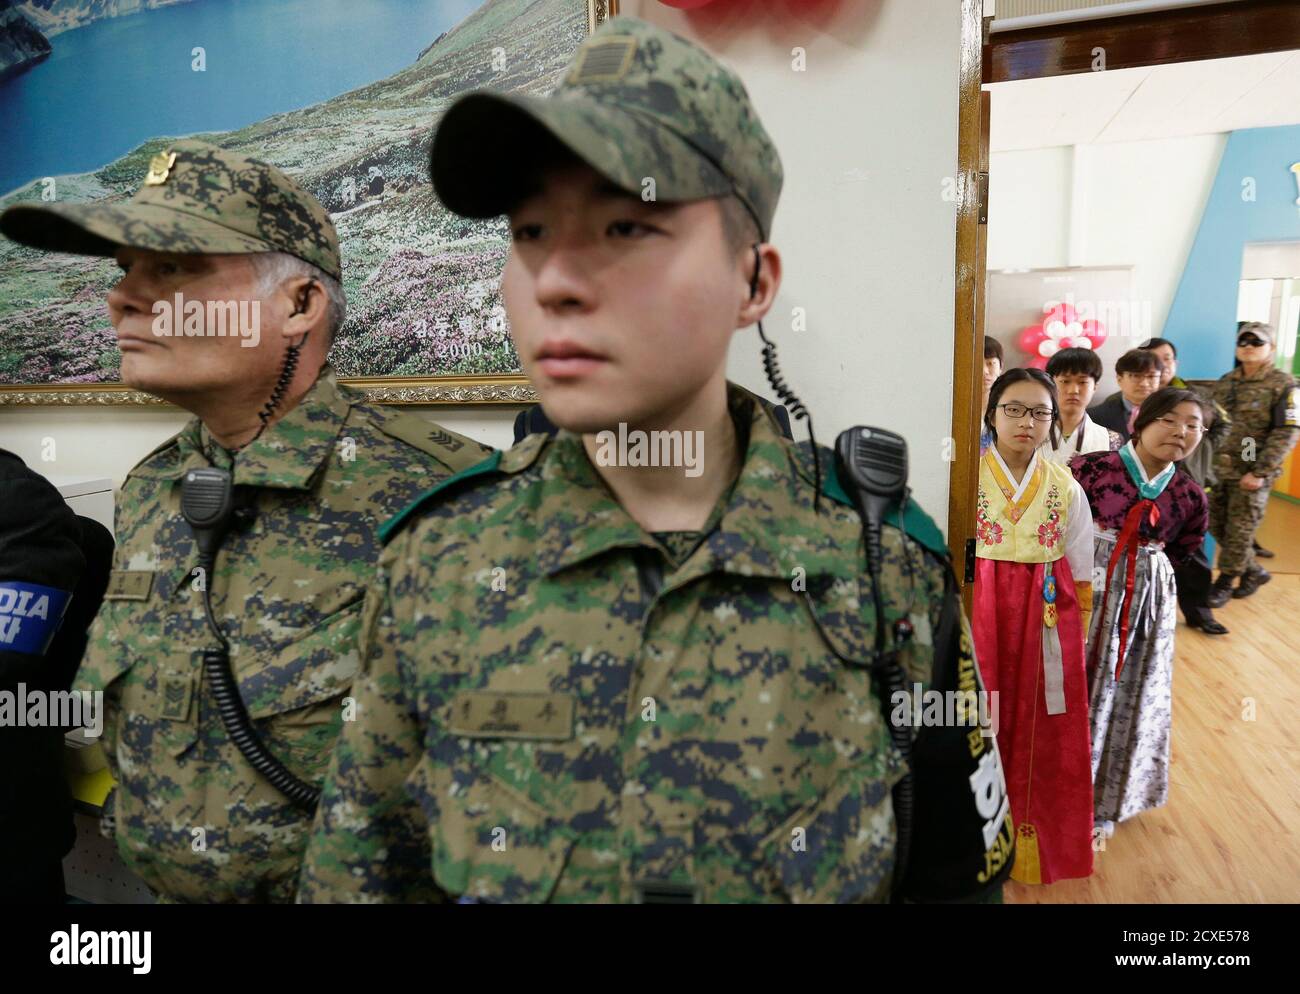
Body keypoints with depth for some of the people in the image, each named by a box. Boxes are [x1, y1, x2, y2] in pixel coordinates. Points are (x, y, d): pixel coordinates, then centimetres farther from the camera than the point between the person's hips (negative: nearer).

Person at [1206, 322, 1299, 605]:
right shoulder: (1225, 382, 10)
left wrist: (1259, 473, -18)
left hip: (1251, 473, -6)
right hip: (1220, 469, 6)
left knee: (1240, 531, 2)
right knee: (1217, 526, 11)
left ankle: (1225, 583, 17)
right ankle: (1253, 571, 30)